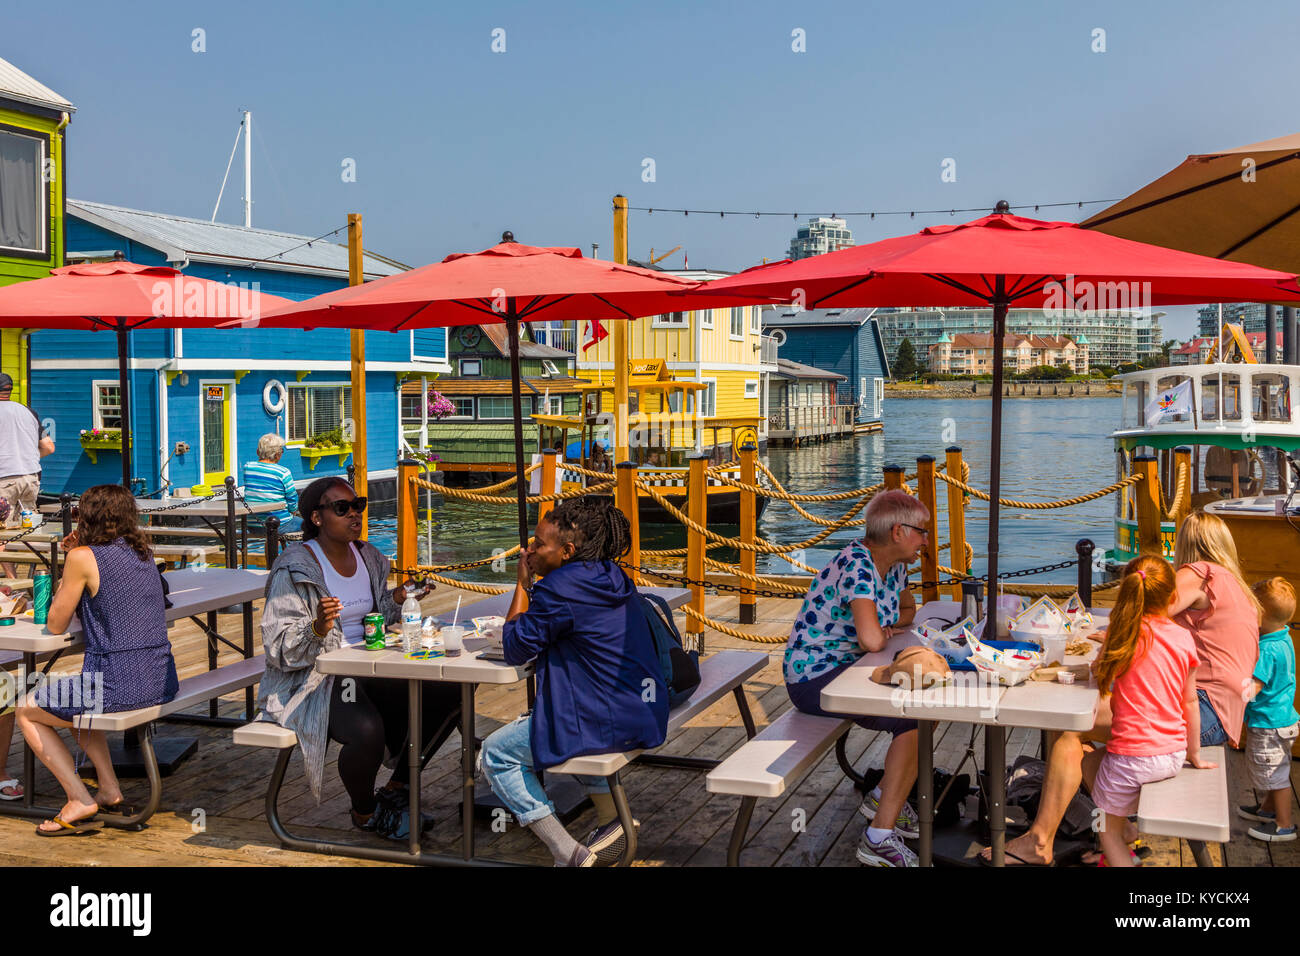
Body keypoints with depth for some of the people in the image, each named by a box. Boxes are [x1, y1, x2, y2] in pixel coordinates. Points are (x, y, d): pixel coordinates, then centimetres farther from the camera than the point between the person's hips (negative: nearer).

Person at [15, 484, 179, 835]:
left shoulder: (84, 557, -8)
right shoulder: (143, 553, 11)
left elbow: (55, 625, 2)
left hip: (116, 684, -7)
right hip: (160, 681, 7)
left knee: (27, 712, 18)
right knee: (77, 700, 35)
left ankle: (80, 800, 8)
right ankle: (111, 792, 27)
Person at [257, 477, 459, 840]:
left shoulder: (367, 557, 10)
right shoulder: (294, 568, -12)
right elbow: (279, 649, -16)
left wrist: (398, 600, 0)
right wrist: (317, 629, -34)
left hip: (366, 673, 8)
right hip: (312, 682, -7)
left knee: (448, 693, -9)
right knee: (367, 730, -36)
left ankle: (395, 789, 5)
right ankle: (364, 813, -3)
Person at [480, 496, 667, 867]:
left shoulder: (560, 588, -18)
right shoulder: (612, 576, 9)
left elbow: (515, 649, -7)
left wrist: (523, 584, 0)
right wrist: (531, 586, 14)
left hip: (607, 723, -9)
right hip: (647, 714, 9)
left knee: (496, 753, 7)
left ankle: (569, 853, 0)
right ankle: (611, 819, 31)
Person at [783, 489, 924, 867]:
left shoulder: (893, 564, 6)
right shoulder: (856, 565, -24)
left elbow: (908, 609, 25)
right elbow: (870, 640, -34)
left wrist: (887, 626, 2)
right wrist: (883, 633, -9)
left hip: (848, 667, 10)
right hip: (814, 678, -10)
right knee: (915, 719, -20)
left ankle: (885, 797, 17)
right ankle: (879, 838, -16)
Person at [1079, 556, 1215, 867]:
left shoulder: (1123, 631, -13)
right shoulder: (1183, 637, -1)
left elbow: (1099, 671, 4)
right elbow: (1190, 702, 7)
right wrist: (1194, 754, 18)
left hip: (1133, 757, -5)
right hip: (1173, 756, 5)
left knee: (1108, 831, 15)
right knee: (1091, 759, 30)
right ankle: (1126, 830, 34)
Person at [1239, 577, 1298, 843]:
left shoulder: (1267, 650, -29)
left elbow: (1250, 690, -30)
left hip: (1269, 724, -9)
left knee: (1276, 773, 6)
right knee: (1273, 771, 26)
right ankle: (1269, 808, 44)